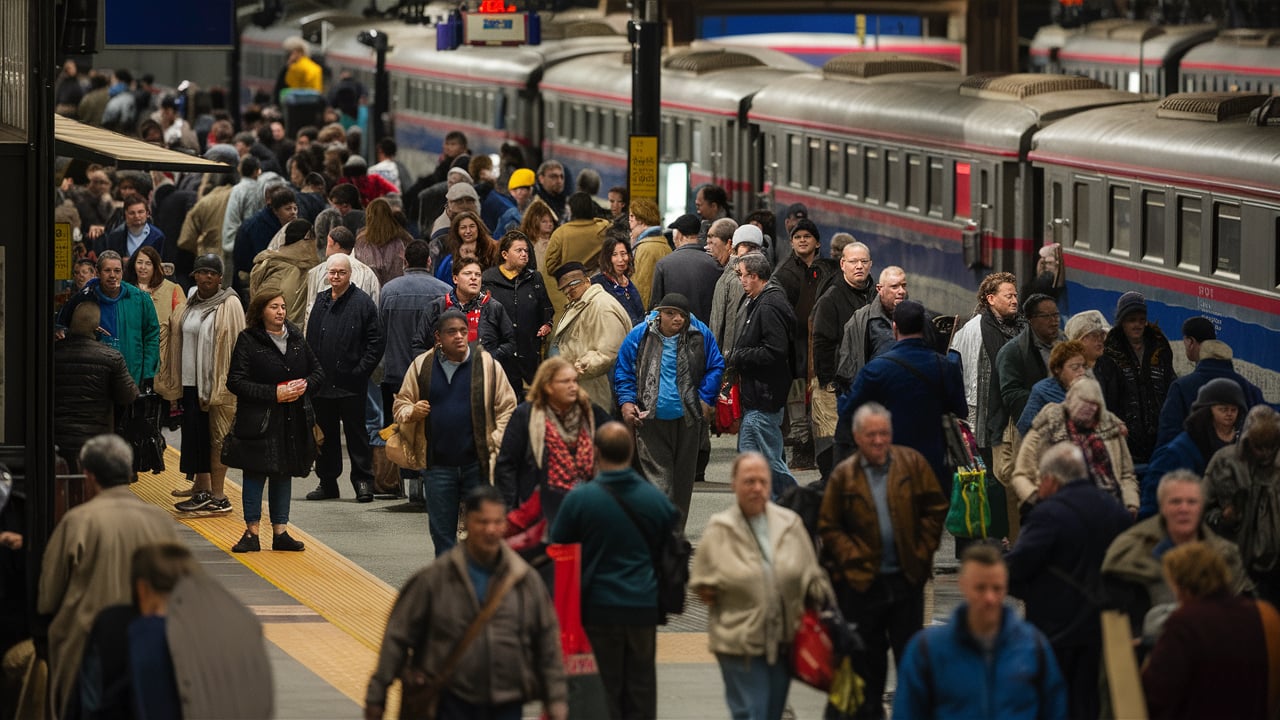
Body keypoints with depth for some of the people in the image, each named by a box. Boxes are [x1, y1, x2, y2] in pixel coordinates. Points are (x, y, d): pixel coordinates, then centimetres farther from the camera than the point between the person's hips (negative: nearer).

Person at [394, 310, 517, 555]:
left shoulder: (486, 364, 0)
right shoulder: (422, 366, 5)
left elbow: (507, 406, 4)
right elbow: (400, 405, 13)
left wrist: (495, 441, -6)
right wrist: (411, 413, -10)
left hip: (477, 462, -2)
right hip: (438, 464, 2)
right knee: (441, 530, 7)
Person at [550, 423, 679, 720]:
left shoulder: (579, 498, -13)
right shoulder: (654, 498, -3)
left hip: (599, 607, -2)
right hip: (644, 605, 2)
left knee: (605, 688, 6)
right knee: (641, 686, 10)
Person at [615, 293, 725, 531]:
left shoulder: (700, 335, 0)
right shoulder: (640, 336, -2)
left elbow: (715, 368, 10)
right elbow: (623, 370, 7)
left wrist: (705, 400, 0)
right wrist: (626, 402, -4)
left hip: (687, 419, 2)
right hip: (651, 420, -2)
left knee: (683, 476, 10)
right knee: (657, 476, -11)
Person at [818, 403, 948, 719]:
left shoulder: (913, 464, 1)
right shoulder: (843, 475, -1)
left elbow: (935, 509, 3)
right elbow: (828, 527, 2)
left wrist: (921, 552, -4)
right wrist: (852, 558, -9)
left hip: (907, 578, 0)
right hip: (862, 583, 0)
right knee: (869, 660, 9)